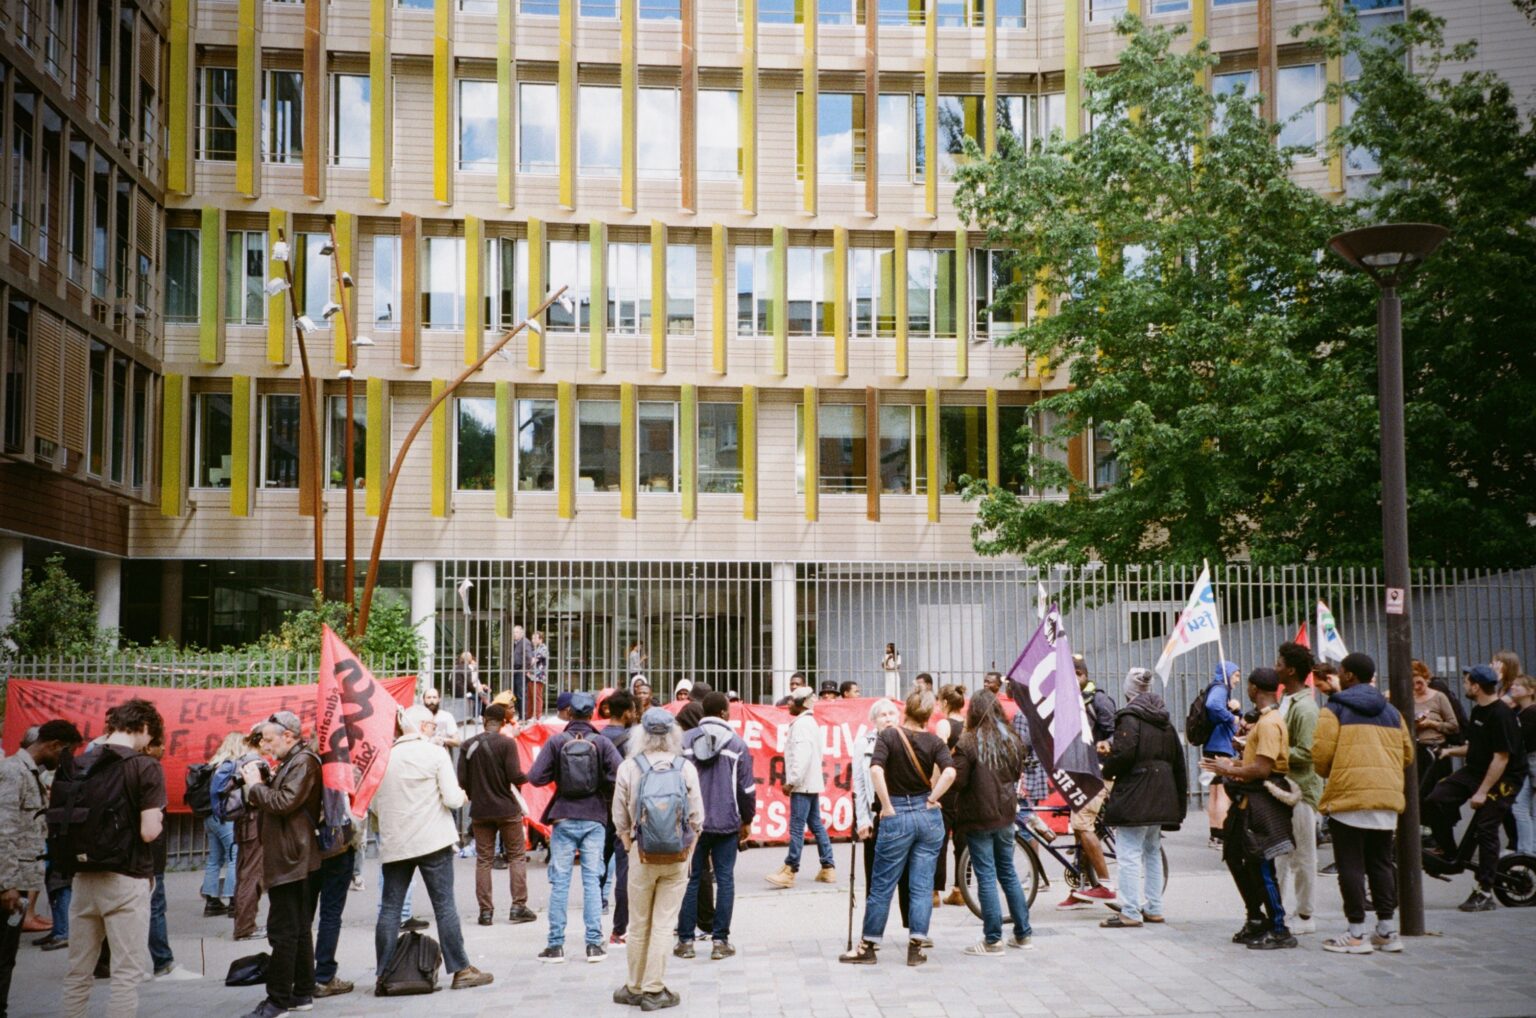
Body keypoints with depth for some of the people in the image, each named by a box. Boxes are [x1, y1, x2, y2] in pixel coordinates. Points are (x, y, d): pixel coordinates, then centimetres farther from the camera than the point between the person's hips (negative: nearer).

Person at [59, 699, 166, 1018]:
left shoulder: (75, 765, 6)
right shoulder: (145, 767, -11)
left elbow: (56, 821, 7)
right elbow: (149, 832, -17)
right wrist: (158, 819, 4)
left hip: (83, 878, 6)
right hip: (125, 880, -6)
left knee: (78, 972, 14)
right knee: (126, 974, 1)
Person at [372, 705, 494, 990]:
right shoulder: (435, 753, -6)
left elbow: (375, 804, 8)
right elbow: (452, 799, -11)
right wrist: (462, 795, 10)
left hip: (394, 844, 3)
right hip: (432, 840, -3)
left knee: (390, 908, 8)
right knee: (444, 905, 1)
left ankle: (384, 974, 9)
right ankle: (461, 970, 3)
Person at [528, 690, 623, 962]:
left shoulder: (556, 742, -7)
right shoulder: (601, 743, -6)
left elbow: (536, 777, -10)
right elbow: (620, 775, -13)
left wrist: (557, 775, 9)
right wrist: (601, 782, 6)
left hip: (564, 819, 0)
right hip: (593, 820, 0)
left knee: (560, 881, 6)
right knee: (592, 879, 6)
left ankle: (556, 944, 8)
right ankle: (594, 944, 5)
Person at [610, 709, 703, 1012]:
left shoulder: (628, 768, -8)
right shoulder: (686, 768, -7)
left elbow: (620, 819, -3)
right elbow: (696, 817, -3)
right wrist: (686, 852, 11)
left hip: (642, 858, 0)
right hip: (678, 859, 0)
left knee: (639, 926, 12)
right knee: (664, 925, 6)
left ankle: (634, 988, 23)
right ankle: (654, 990, 10)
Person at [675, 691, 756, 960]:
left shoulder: (685, 741, 0)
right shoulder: (736, 744, -3)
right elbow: (747, 786, -1)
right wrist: (747, 820, 12)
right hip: (727, 824, -1)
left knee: (690, 879, 8)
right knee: (725, 879, 5)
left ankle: (685, 940, 10)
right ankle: (720, 941, 4)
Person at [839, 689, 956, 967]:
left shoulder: (889, 736, -6)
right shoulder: (934, 741, -1)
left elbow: (876, 770, -21)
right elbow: (950, 772, -16)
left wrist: (887, 806, -12)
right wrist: (932, 799, -6)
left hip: (897, 817, -2)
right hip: (928, 817, 2)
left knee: (882, 886, 6)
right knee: (922, 885, 8)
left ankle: (868, 947, 13)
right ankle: (916, 947, 9)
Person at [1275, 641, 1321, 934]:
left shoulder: (1305, 707, -17)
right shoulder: (1285, 700, 13)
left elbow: (1306, 754, -21)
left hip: (1300, 789, -9)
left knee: (1302, 856, 1)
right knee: (1279, 853, 14)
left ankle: (1304, 916, 11)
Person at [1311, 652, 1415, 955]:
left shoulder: (1335, 709, -4)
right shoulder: (1391, 712, 13)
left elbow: (1321, 754, -10)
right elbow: (1407, 754, 15)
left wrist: (1329, 774, 11)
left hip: (1348, 796, -5)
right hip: (1387, 797, 6)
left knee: (1351, 865, 0)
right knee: (1382, 863, 13)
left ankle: (1356, 934, 1)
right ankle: (1387, 931, 14)